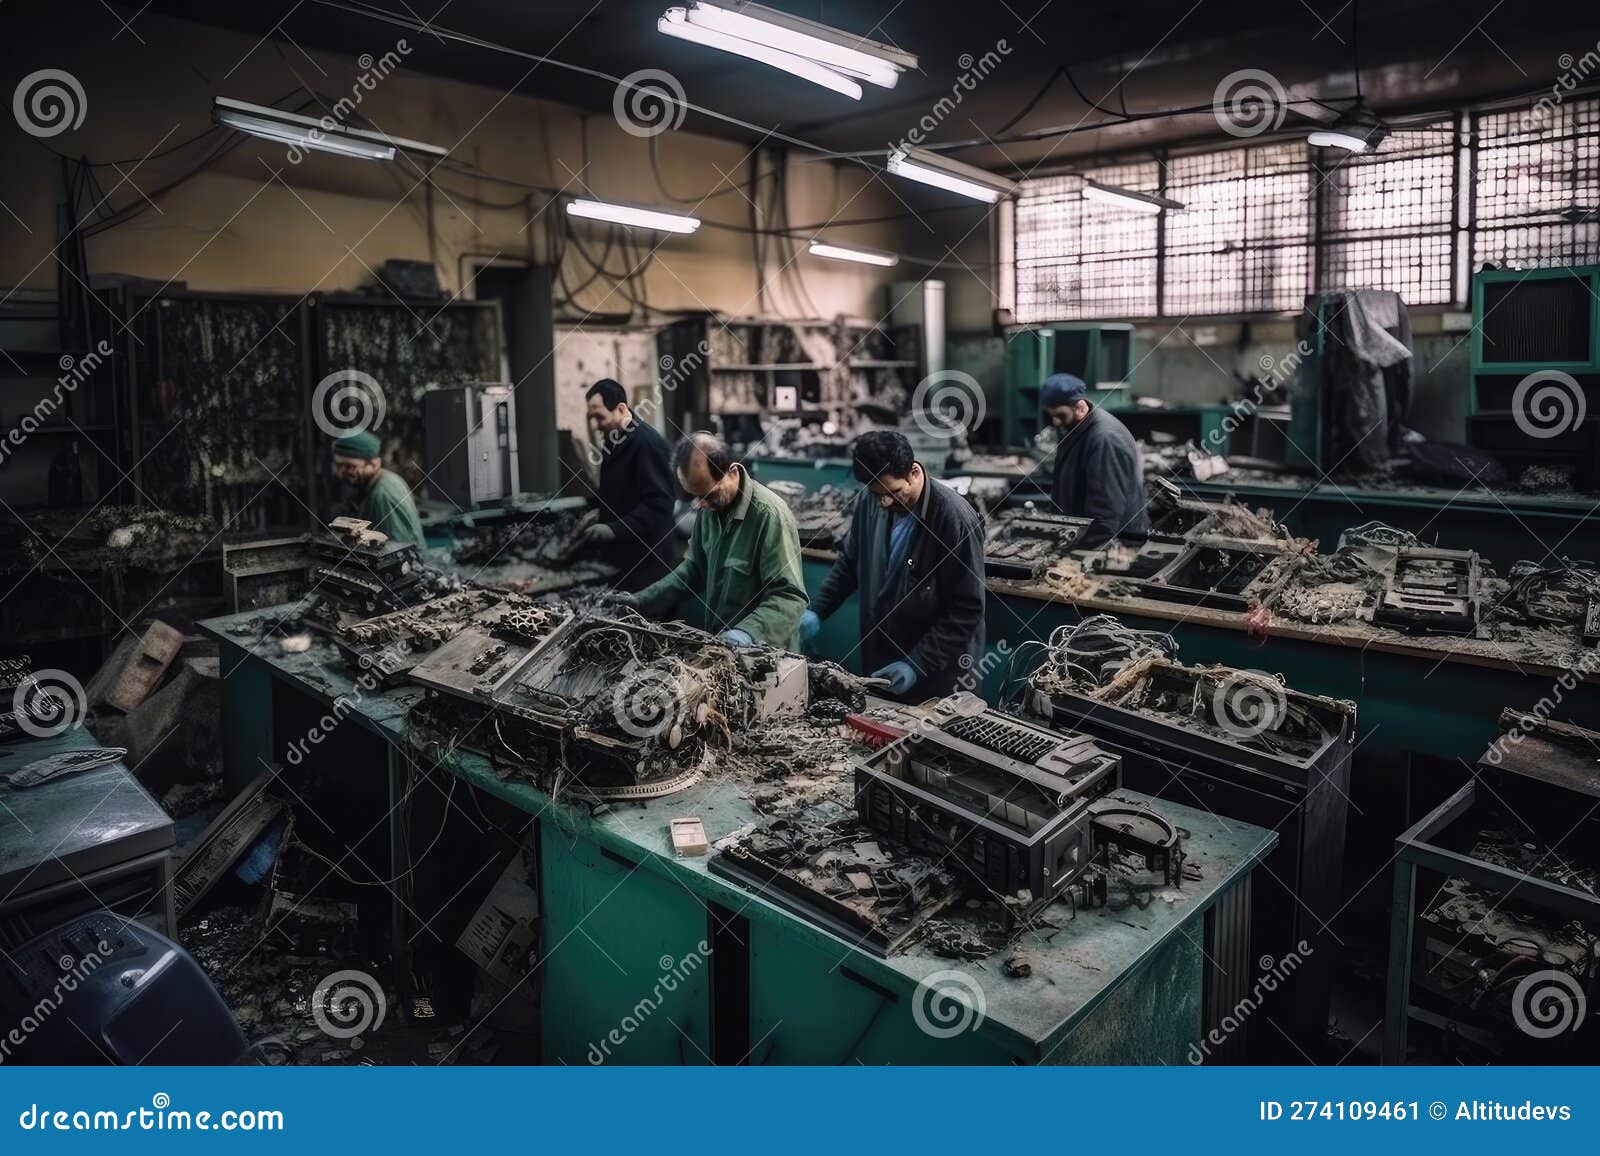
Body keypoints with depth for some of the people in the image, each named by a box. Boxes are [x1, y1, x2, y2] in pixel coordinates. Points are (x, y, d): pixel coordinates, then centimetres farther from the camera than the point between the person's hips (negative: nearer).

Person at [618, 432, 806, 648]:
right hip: (716, 645, 5)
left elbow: (789, 595, -22)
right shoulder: (710, 506, 4)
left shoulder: (769, 514, -20)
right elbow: (694, 567, 15)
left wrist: (747, 633, -34)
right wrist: (644, 600, 7)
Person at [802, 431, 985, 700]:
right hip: (877, 663, 5)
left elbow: (966, 609, -19)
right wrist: (817, 611, 0)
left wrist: (917, 665, -22)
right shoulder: (869, 503, -3)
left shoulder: (955, 518, -21)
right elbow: (849, 563, 13)